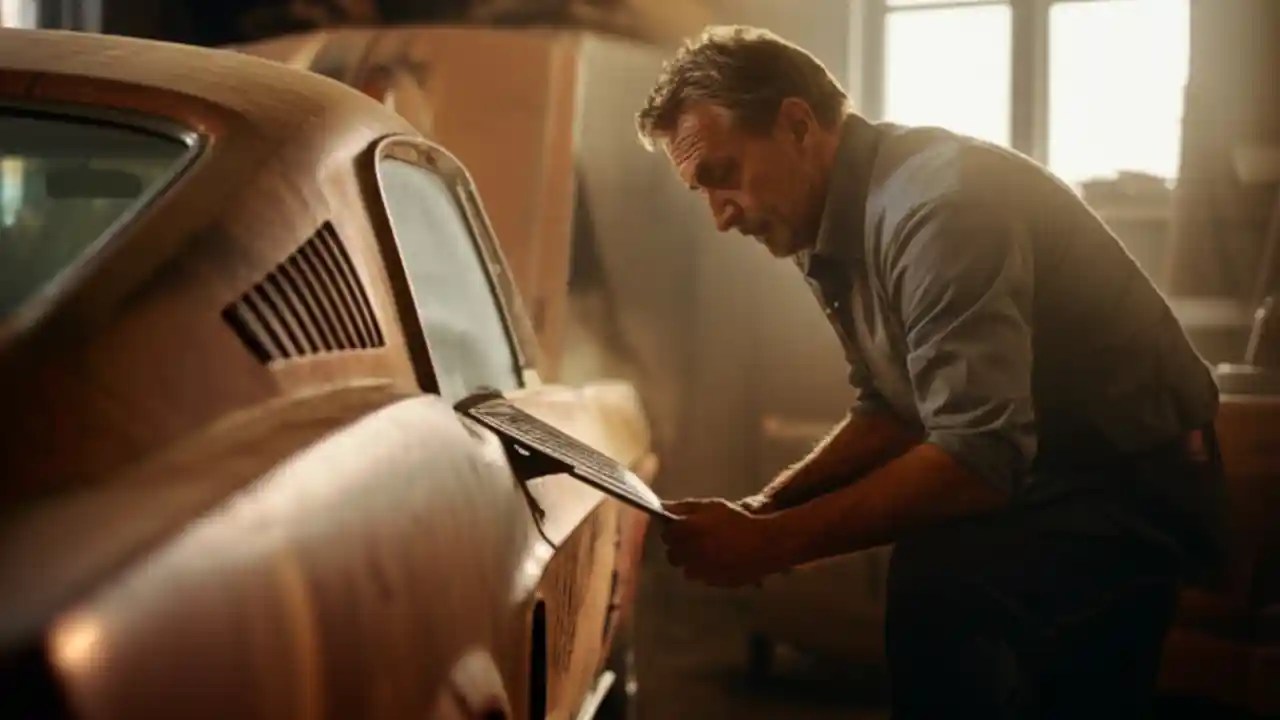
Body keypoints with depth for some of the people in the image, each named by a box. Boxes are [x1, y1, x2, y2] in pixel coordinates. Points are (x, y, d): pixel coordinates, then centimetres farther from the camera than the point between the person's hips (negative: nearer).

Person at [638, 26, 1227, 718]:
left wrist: (774, 543, -30)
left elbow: (978, 458, -33)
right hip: (1029, 473, 9)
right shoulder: (837, 227, 4)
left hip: (1126, 484, -9)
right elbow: (890, 410, 10)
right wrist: (763, 508, -4)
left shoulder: (939, 202, -27)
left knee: (937, 590, -31)